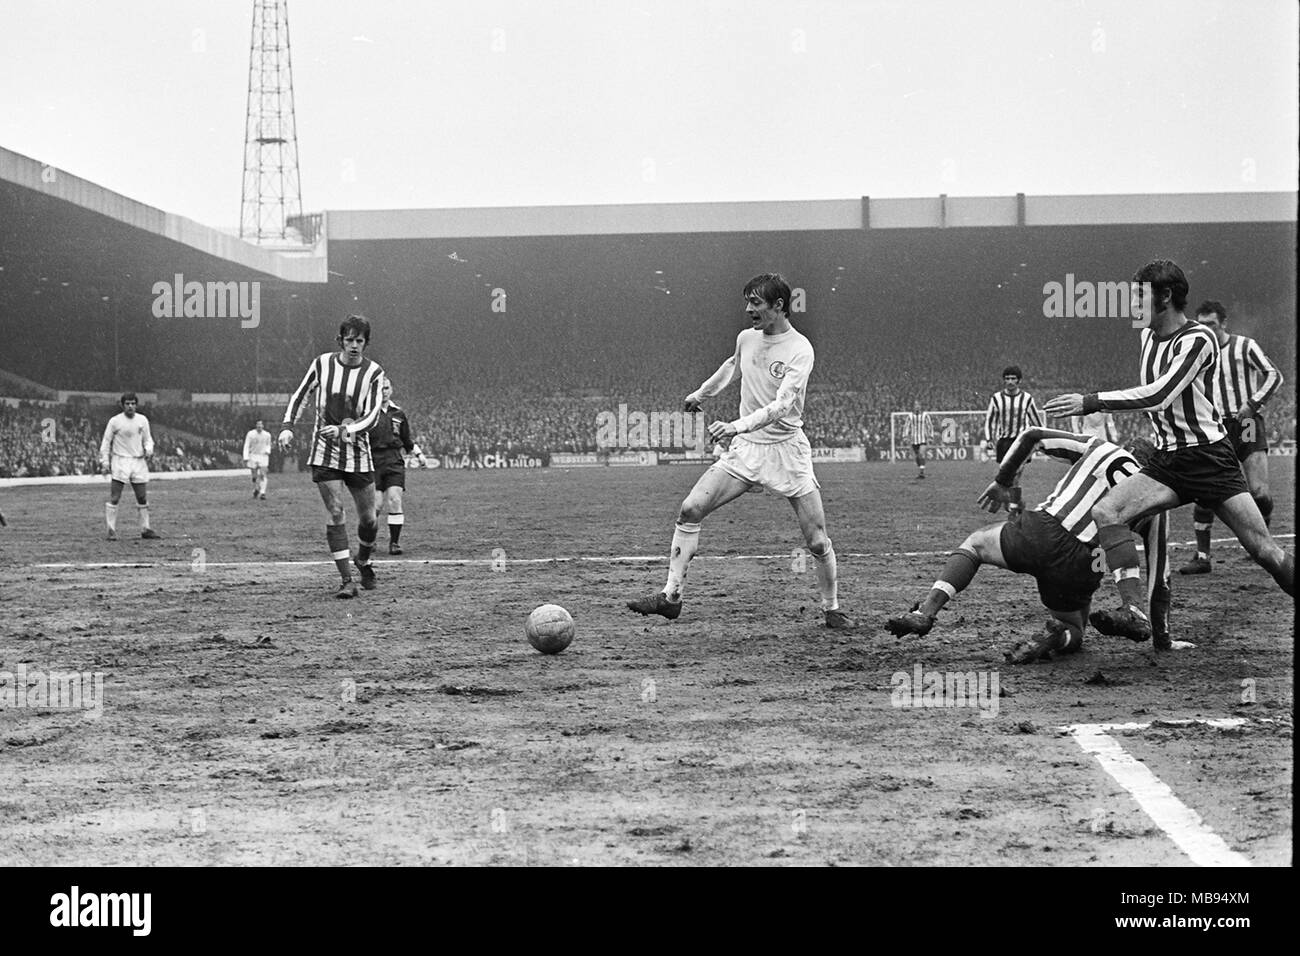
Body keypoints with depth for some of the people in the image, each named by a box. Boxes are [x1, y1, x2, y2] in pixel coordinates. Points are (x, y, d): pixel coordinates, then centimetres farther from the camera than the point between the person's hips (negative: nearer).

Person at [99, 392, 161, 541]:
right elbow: (106, 442, 1)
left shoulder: (142, 420, 7)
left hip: (139, 462, 4)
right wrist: (105, 462, -4)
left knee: (142, 498, 9)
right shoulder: (115, 421, -3)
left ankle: (145, 529, 19)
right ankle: (111, 530, -5)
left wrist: (148, 450, -5)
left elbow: (147, 439, 17)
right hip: (120, 462, -4)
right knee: (114, 498, -9)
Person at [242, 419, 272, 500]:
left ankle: (262, 493, -18)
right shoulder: (250, 434, -6)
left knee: (263, 475, -14)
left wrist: (267, 451, 1)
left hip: (263, 456, 1)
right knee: (255, 476, 4)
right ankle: (255, 490, 32)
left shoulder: (267, 435, 1)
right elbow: (246, 447, -4)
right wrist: (246, 459, -11)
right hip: (253, 456, -1)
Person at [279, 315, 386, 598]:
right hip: (325, 452, -1)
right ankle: (347, 580, -11)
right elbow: (300, 396, 10)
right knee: (335, 513, -12)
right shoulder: (321, 364, -2)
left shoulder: (374, 373, -5)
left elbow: (372, 415, -13)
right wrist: (288, 426, -4)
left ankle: (363, 562, 35)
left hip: (358, 452, 1)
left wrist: (344, 430, -29)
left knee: (368, 518, 4)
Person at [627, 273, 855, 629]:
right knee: (689, 510, -9)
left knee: (817, 541, -6)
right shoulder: (746, 338, 3)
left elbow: (781, 406, -27)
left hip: (786, 449, -5)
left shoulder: (799, 350, -15)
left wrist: (737, 426, -39)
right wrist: (701, 393, 38)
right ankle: (671, 596, -3)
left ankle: (832, 609, 15)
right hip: (745, 450, 5)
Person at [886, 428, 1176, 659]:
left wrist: (1003, 481, 28)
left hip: (1040, 533, -1)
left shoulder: (1101, 448, 19)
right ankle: (1057, 637, -9)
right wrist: (1162, 639, 26)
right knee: (1073, 633, 30)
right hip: (1081, 569, 1)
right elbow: (1158, 580, 19)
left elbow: (1031, 436, 16)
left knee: (975, 544, 28)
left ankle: (925, 613, 3)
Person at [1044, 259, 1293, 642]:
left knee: (1264, 550, -10)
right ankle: (1136, 613, -29)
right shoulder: (1148, 336, 11)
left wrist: (1092, 402, -27)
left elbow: (1158, 394, -26)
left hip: (1209, 456, -6)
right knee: (1104, 512, -19)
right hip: (1166, 462, 7)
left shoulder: (1198, 339, -14)